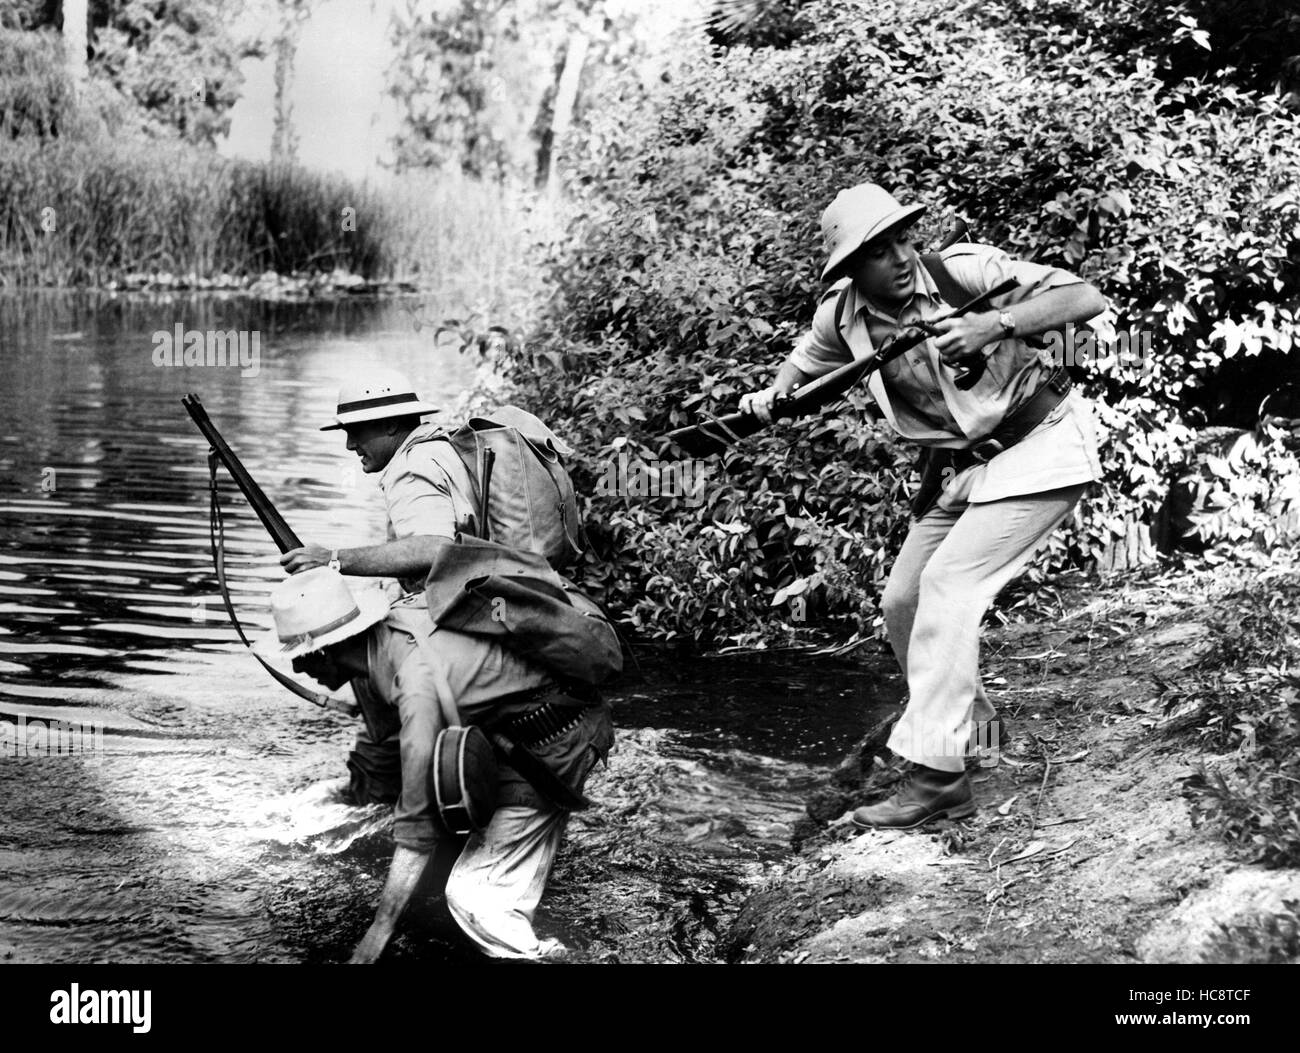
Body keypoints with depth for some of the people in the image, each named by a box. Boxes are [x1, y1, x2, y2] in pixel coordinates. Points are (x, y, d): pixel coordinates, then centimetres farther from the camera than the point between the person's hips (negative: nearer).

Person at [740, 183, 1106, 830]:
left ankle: (937, 777, -18)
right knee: (903, 603, 9)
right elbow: (808, 360, 17)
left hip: (1041, 444, -7)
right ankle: (968, 720, 35)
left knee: (949, 583, -20)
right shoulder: (842, 315, -6)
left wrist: (994, 325, -38)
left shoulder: (964, 270, -22)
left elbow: (1087, 298, -25)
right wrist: (772, 396, -4)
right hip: (962, 465, 7)